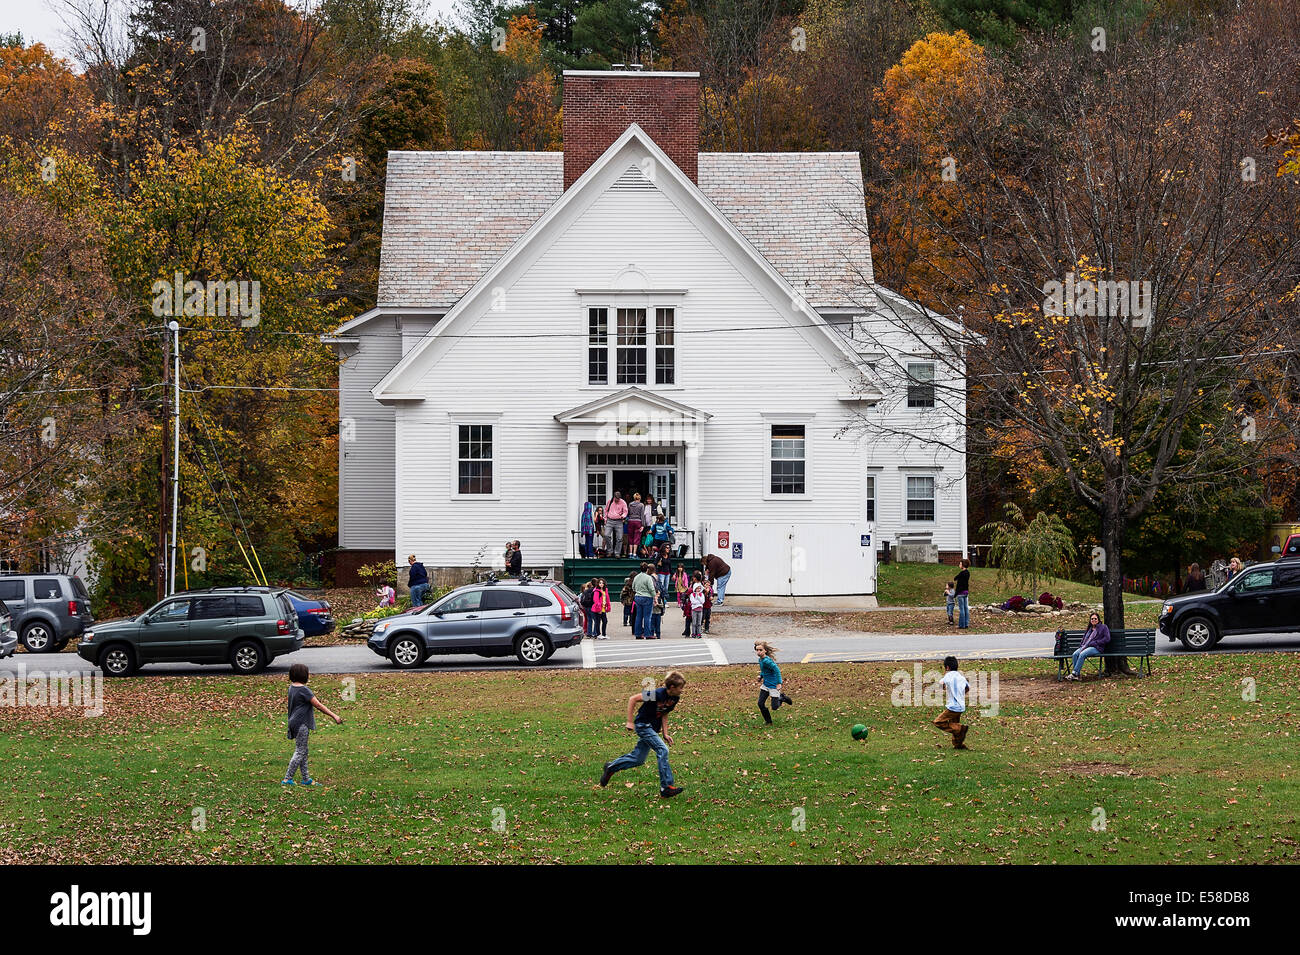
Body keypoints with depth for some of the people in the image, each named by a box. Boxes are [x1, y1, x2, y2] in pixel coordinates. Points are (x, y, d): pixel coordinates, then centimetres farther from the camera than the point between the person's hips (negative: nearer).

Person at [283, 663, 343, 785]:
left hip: (294, 723, 9)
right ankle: (287, 779, -5)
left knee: (303, 752, 14)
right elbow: (318, 705, -18)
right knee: (300, 752, -4)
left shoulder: (292, 687, 9)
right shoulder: (303, 690, -18)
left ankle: (306, 779, 17)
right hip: (301, 724, -9)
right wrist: (334, 716, -16)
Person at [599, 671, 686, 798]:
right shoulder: (656, 694, -26)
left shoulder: (675, 698, -3)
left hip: (653, 728, 8)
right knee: (662, 750, -19)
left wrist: (665, 734, 6)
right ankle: (666, 787, -16)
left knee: (638, 759, 12)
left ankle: (610, 768, 32)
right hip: (643, 725, -8)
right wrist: (630, 721, -18)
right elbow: (632, 699, -19)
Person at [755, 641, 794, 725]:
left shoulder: (767, 660, -24)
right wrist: (761, 676, 5)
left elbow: (777, 670, -29)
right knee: (760, 704, 0)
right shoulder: (760, 660, 4)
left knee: (774, 707, -1)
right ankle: (768, 722, 15)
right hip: (765, 685, 8)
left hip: (773, 685, -8)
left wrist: (779, 683, -32)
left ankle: (781, 697, 29)